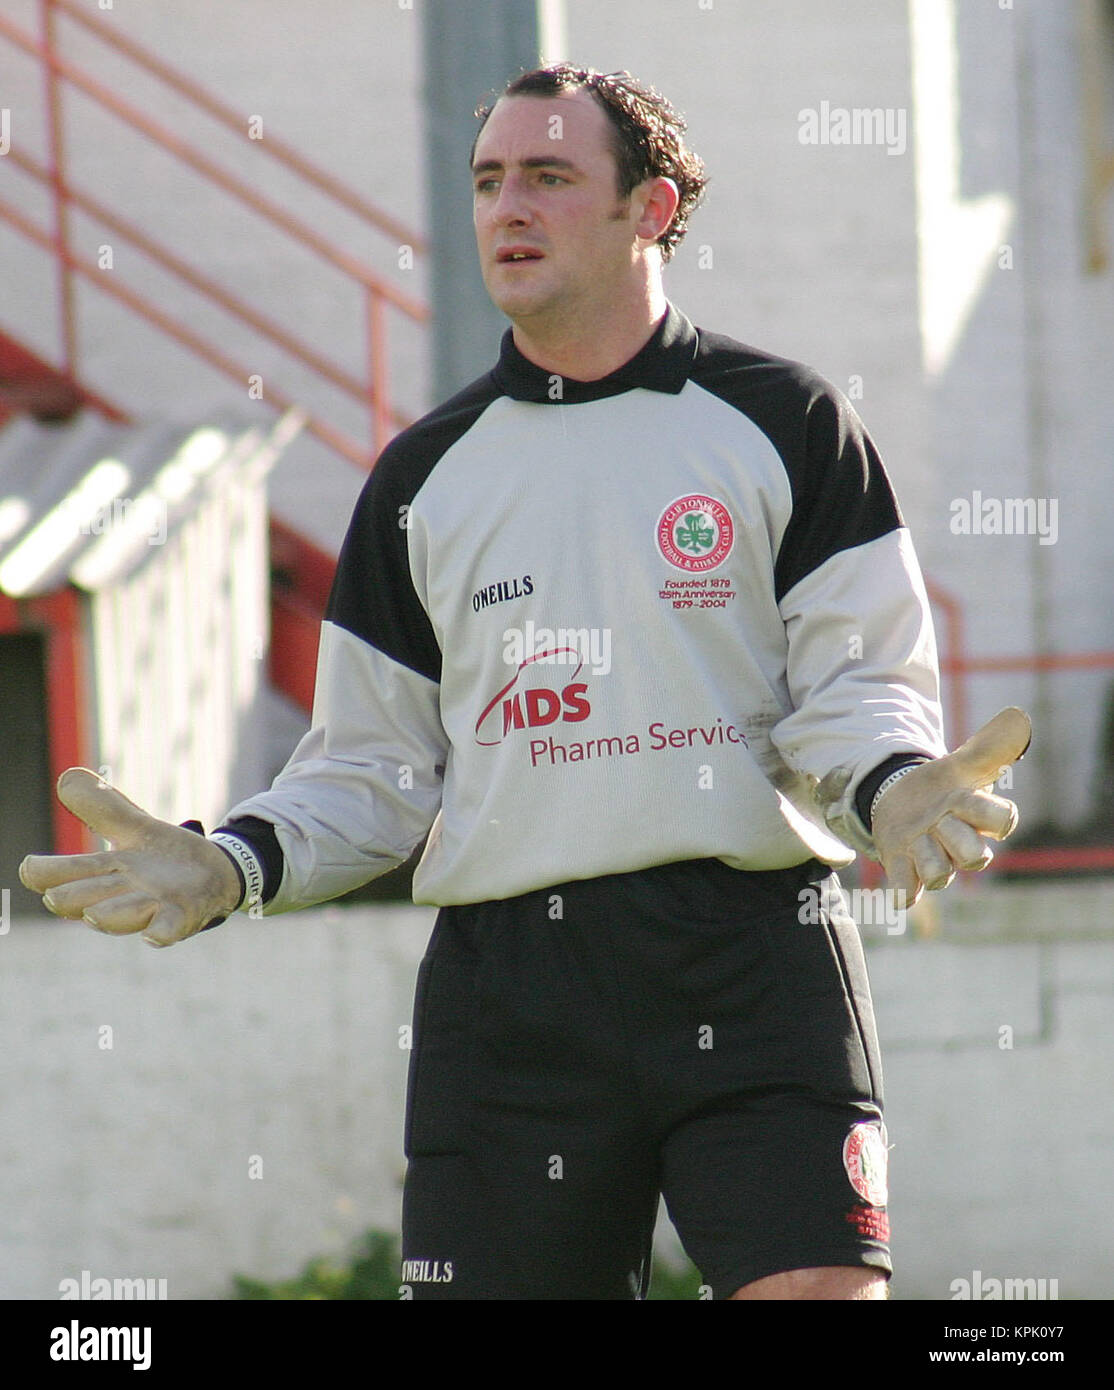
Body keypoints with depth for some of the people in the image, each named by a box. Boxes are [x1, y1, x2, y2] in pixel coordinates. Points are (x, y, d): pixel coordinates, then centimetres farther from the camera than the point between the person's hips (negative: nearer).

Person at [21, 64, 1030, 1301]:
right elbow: (372, 770, 16)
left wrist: (896, 790, -19)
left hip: (754, 971, -3)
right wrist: (226, 869, -1)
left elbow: (860, 685, 3)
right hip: (507, 989, 3)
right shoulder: (425, 475, 15)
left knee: (815, 1288, -17)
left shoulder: (780, 421, 6)